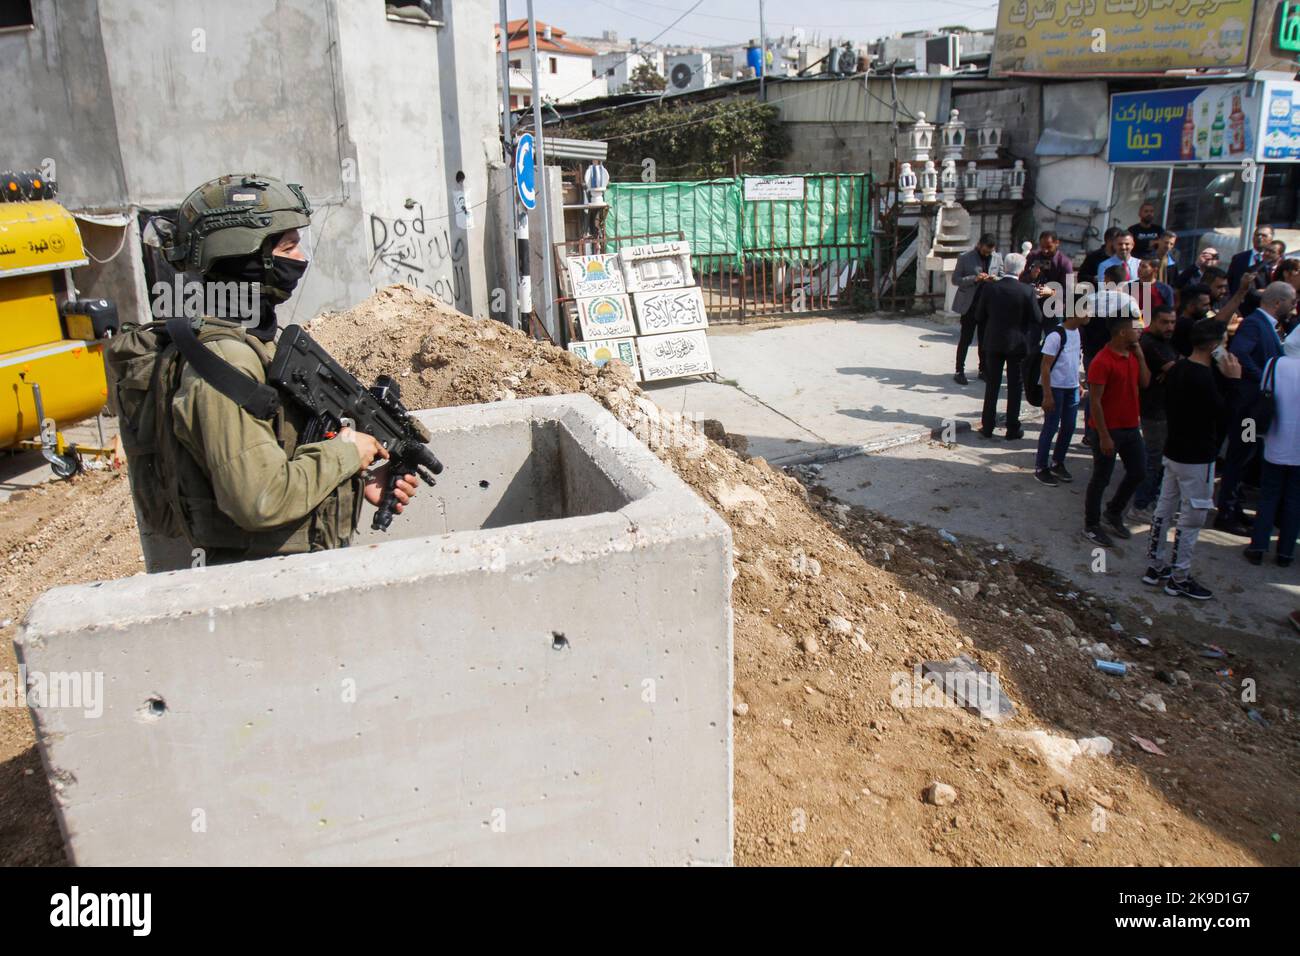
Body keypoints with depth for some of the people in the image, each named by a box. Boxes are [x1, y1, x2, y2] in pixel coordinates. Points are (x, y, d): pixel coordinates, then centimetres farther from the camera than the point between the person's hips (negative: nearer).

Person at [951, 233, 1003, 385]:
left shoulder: (997, 258, 7)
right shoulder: (965, 257, -5)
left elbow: (1002, 278, 13)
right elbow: (955, 279, -5)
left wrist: (995, 279, -11)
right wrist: (974, 279, -20)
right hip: (969, 304, -4)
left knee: (985, 339, 9)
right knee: (965, 339, -2)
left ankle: (983, 369, 19)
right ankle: (959, 371, 5)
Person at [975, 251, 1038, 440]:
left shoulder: (990, 287, -8)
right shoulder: (1027, 291, -13)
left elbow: (980, 317, -1)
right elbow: (1036, 319, -7)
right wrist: (1027, 334, 12)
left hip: (993, 342, 2)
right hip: (1017, 344, -2)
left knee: (992, 386, 11)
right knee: (1014, 387, 8)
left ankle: (988, 427, 14)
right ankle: (1012, 429, 12)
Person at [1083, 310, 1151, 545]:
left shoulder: (1133, 355, 7)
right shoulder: (1103, 362, -20)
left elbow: (1145, 383, 7)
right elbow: (1094, 401, -20)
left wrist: (1140, 354, -2)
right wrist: (1104, 436, -20)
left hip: (1131, 427, 8)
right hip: (1108, 430, -8)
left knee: (1138, 471, 15)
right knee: (1101, 478, 3)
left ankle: (1114, 512, 34)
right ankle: (1091, 526, 18)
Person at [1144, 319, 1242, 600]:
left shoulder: (1177, 369, 5)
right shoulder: (1203, 378, -23)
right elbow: (1223, 413, -18)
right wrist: (1233, 379, -13)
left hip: (1174, 451, 9)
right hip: (1196, 458, -9)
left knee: (1164, 510, 15)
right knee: (1191, 519, 1)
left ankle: (1155, 566, 24)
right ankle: (1179, 578, 9)